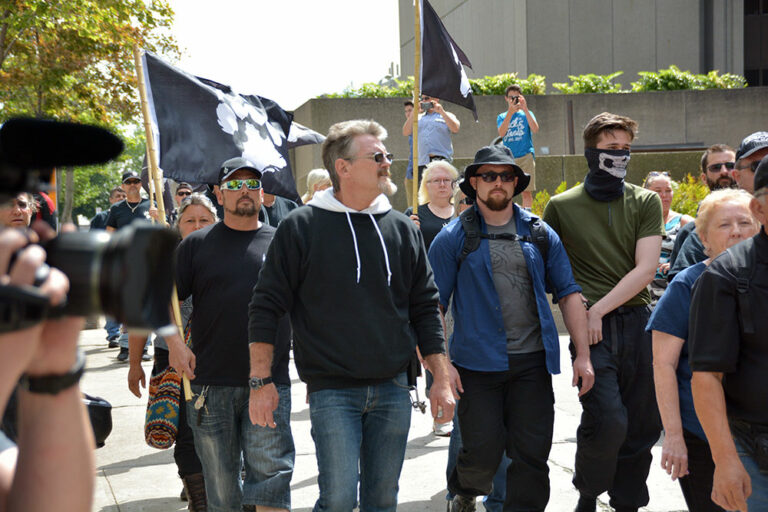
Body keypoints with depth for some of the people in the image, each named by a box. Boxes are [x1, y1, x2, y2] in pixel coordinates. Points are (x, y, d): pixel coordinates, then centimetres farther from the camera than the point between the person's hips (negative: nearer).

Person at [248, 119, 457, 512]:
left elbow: (425, 307, 12)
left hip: (392, 390, 4)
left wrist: (441, 379, 7)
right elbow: (266, 307, -2)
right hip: (332, 391, -4)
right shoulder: (301, 227, -3)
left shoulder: (402, 228, 7)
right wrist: (261, 381, -6)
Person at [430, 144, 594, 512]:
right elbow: (433, 303, -2)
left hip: (532, 362, 3)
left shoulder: (540, 234, 9)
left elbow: (568, 293, 10)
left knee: (531, 454, 3)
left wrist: (583, 355, 2)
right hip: (476, 363, -2)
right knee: (483, 451, -3)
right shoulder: (454, 237, 1)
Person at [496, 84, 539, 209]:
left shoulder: (526, 114, 10)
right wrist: (510, 112, -13)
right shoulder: (502, 117, 14)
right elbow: (501, 133, -6)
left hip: (525, 156, -2)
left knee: (526, 191, -7)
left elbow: (535, 129, -9)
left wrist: (525, 109, -15)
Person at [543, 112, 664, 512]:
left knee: (642, 425, 4)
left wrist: (600, 309, -10)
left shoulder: (646, 202, 9)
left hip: (638, 322, 3)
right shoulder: (562, 206, 6)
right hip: (592, 328, -3)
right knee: (608, 421, -16)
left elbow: (645, 269, 0)